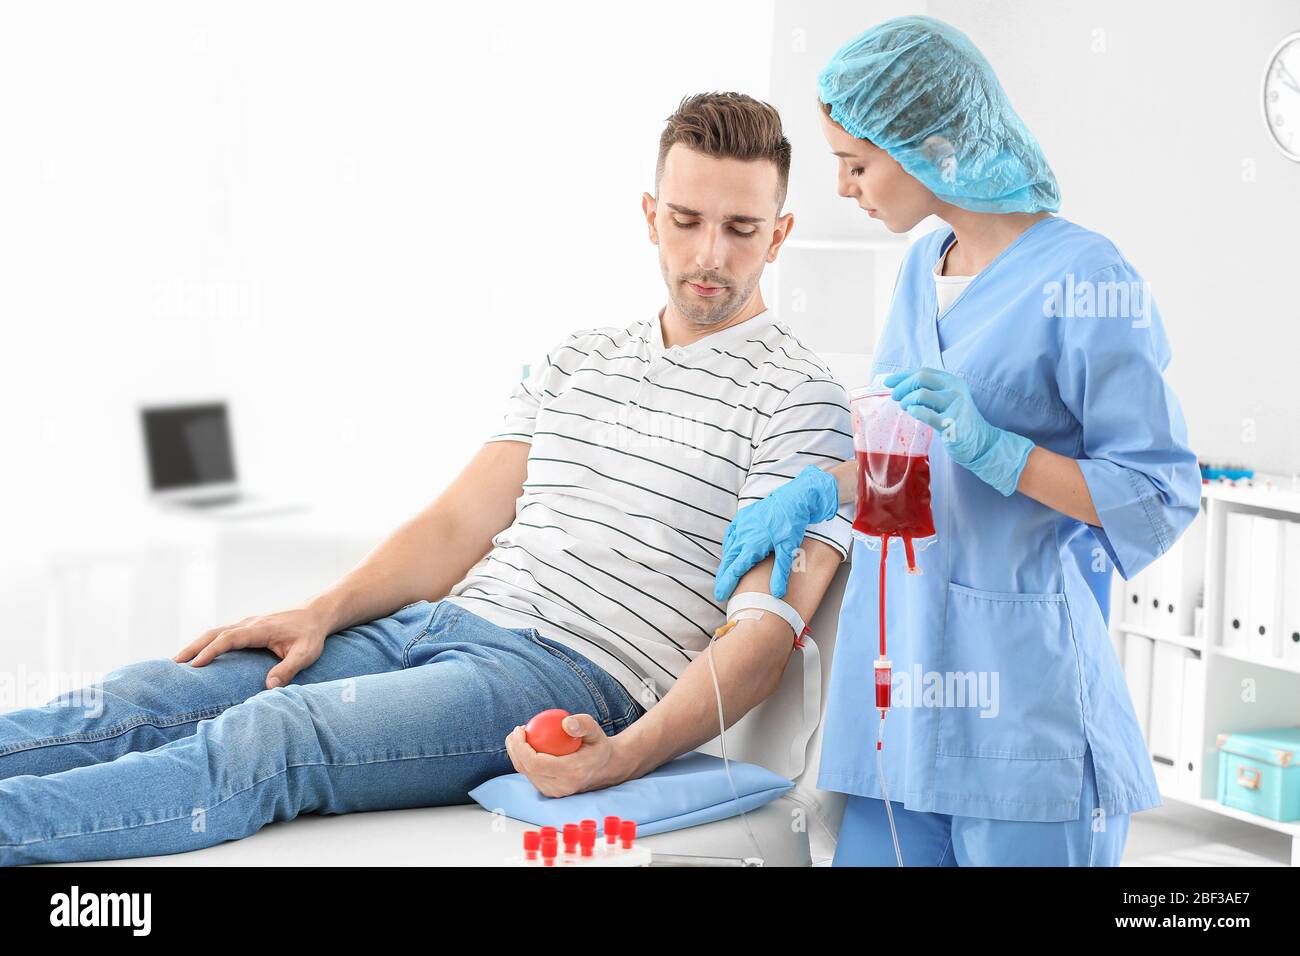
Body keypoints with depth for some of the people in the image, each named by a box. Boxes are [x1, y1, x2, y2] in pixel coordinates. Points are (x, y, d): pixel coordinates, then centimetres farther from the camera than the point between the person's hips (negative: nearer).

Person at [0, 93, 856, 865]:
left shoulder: (799, 400, -1)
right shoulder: (577, 361, 20)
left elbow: (767, 628, -10)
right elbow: (463, 519, 16)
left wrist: (624, 758, -25)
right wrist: (320, 614, -1)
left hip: (563, 679, -7)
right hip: (440, 622, 7)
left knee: (265, 739, -28)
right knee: (144, 700, -12)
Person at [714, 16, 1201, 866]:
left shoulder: (1083, 279, -11)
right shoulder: (922, 268, 13)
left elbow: (1161, 496, -11)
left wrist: (987, 446, -19)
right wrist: (819, 491, 10)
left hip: (1018, 696, -7)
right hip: (903, 675, 7)